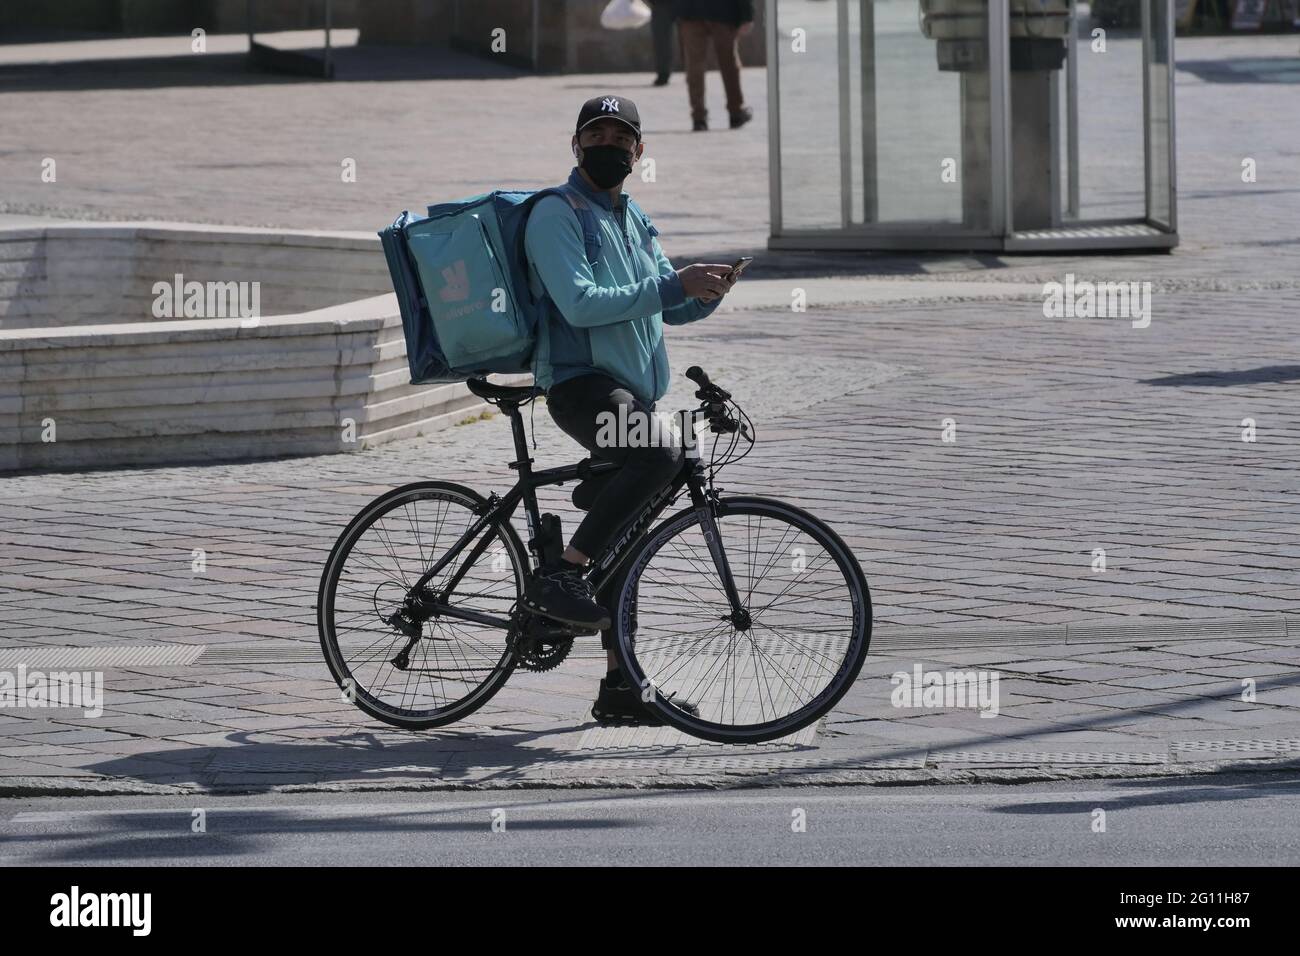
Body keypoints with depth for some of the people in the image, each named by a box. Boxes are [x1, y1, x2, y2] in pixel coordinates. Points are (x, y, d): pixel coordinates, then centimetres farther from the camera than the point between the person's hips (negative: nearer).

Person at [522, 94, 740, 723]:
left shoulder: (632, 222, 22)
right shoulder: (556, 215, -6)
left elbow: (672, 308, 21)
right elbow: (580, 304, -19)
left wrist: (706, 289, -2)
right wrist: (672, 285, -21)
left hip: (635, 391, 9)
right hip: (580, 382, -9)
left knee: (622, 544, 9)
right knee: (659, 454, -35)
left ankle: (621, 687, 14)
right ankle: (559, 576, -28)